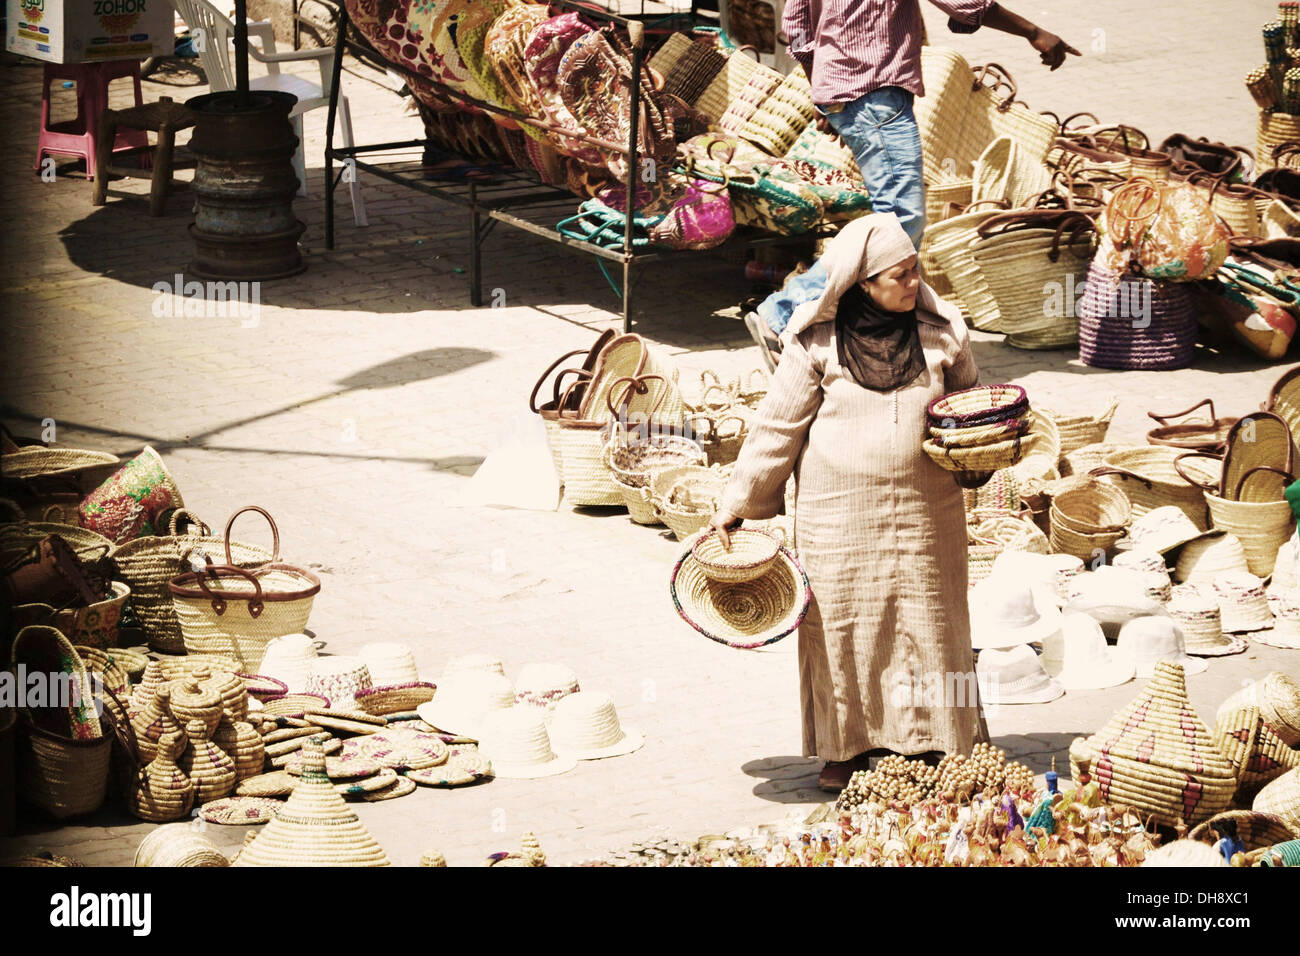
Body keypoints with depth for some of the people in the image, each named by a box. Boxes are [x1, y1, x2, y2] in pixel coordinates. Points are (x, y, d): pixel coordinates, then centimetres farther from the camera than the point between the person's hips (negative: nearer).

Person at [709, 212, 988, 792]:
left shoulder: (941, 332, 2)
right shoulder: (818, 342, -6)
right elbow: (779, 423, 0)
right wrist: (739, 500, 1)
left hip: (925, 511, 2)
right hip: (839, 515, -2)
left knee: (928, 625, 7)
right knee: (842, 627, 4)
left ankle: (931, 747, 19)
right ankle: (848, 747, 18)